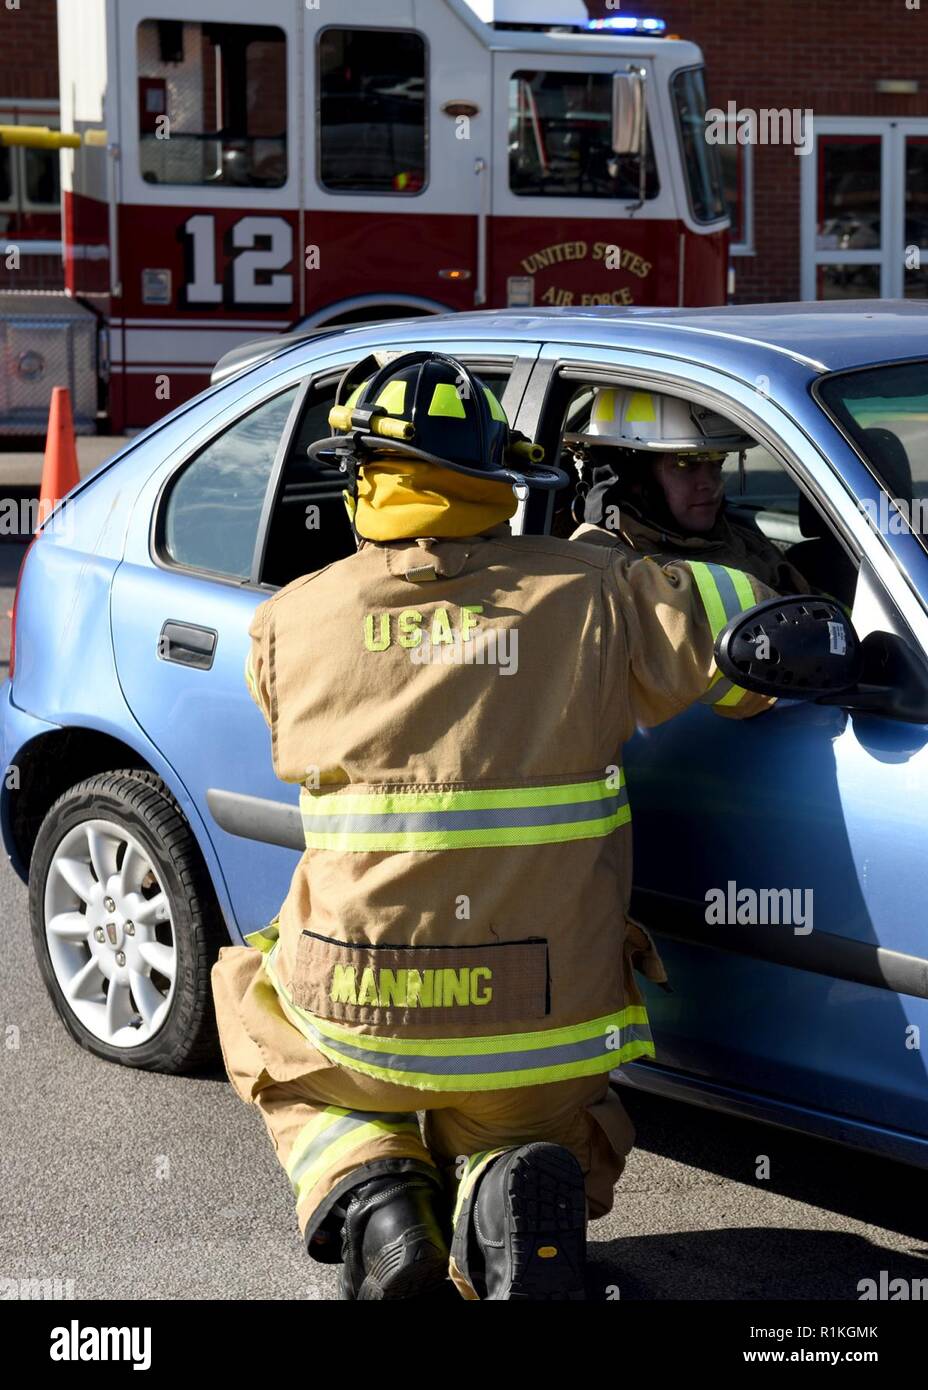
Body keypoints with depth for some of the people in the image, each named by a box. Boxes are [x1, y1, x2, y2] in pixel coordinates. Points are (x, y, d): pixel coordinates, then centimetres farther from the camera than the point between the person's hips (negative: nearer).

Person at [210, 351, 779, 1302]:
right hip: (549, 1026, 1)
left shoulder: (286, 623, -2)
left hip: (359, 1019, 0)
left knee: (249, 988, 34)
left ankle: (366, 1191, 8)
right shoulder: (594, 599, -5)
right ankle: (513, 1198, -5)